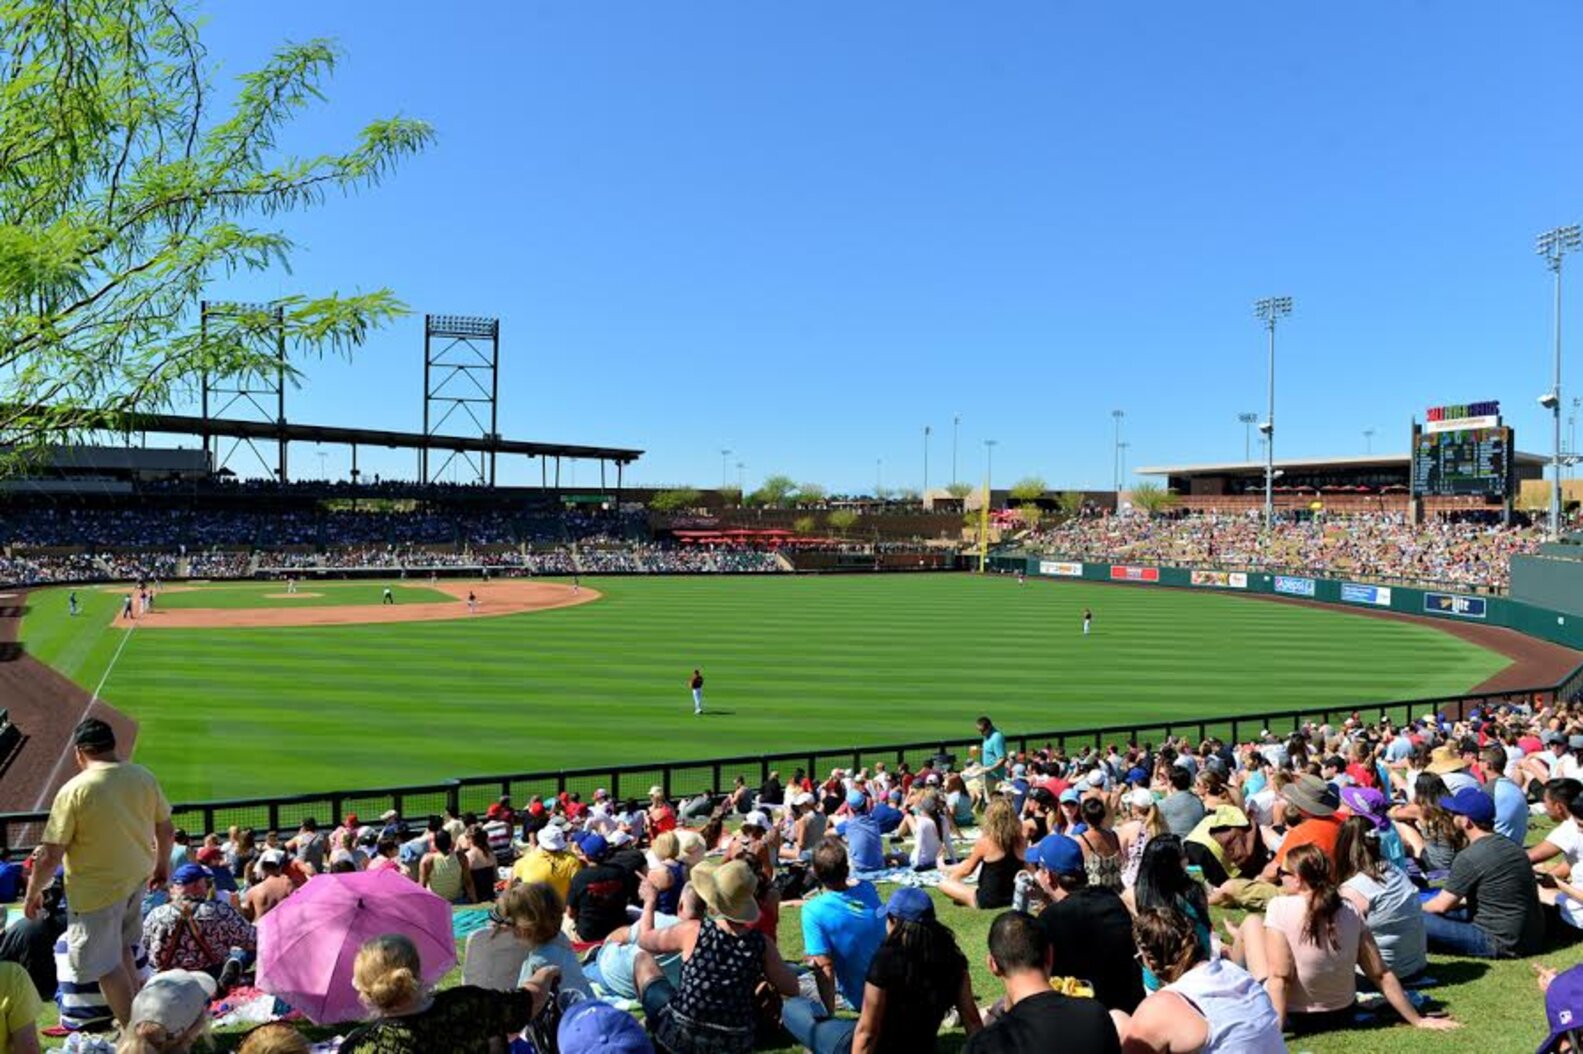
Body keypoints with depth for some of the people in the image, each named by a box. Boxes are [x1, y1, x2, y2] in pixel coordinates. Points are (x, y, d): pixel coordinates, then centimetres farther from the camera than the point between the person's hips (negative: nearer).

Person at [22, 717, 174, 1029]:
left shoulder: (74, 791, -19)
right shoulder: (144, 777, -4)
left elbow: (50, 856, -16)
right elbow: (166, 829, 7)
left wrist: (33, 893, 0)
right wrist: (162, 865, 23)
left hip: (97, 890, -6)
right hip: (137, 879, 6)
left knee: (106, 966, 7)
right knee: (121, 947, 26)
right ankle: (137, 1014, 33)